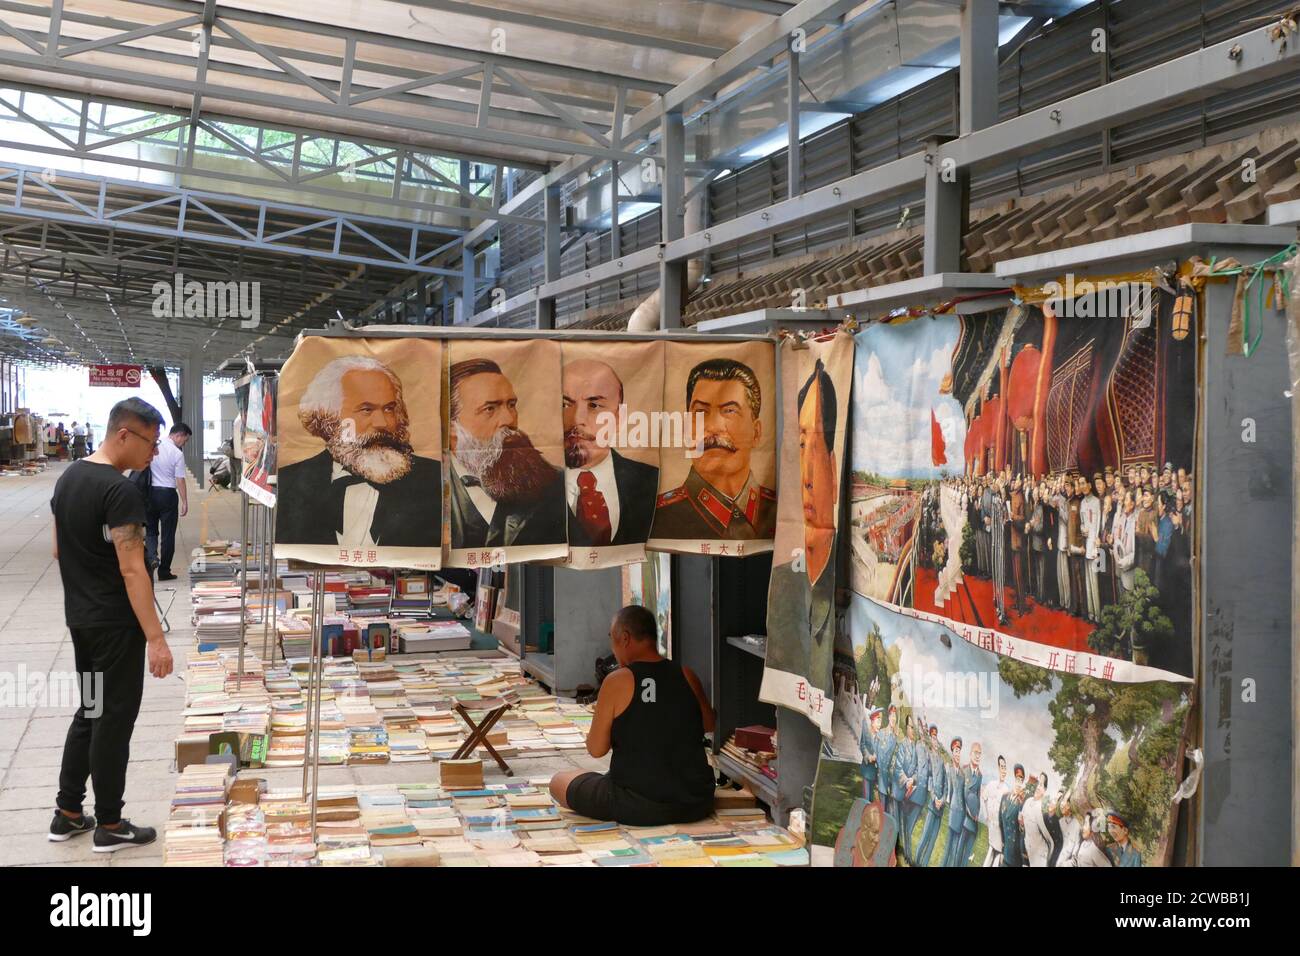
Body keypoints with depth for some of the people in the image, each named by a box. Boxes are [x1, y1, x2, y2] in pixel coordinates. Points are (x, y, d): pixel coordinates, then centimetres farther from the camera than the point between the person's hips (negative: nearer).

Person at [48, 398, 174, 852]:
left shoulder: (68, 477, 7)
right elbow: (132, 570, -25)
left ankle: (67, 813, 25)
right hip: (116, 623, -9)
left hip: (80, 616, 9)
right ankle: (109, 826, 10)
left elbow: (58, 549, 17)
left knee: (90, 711, 19)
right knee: (114, 719, 1)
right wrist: (155, 638, -24)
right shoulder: (120, 492, -21)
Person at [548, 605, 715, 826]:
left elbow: (596, 749, -7)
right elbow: (708, 723, 17)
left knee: (559, 782, 16)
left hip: (636, 809, -5)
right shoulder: (687, 676, -1)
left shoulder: (617, 682, -13)